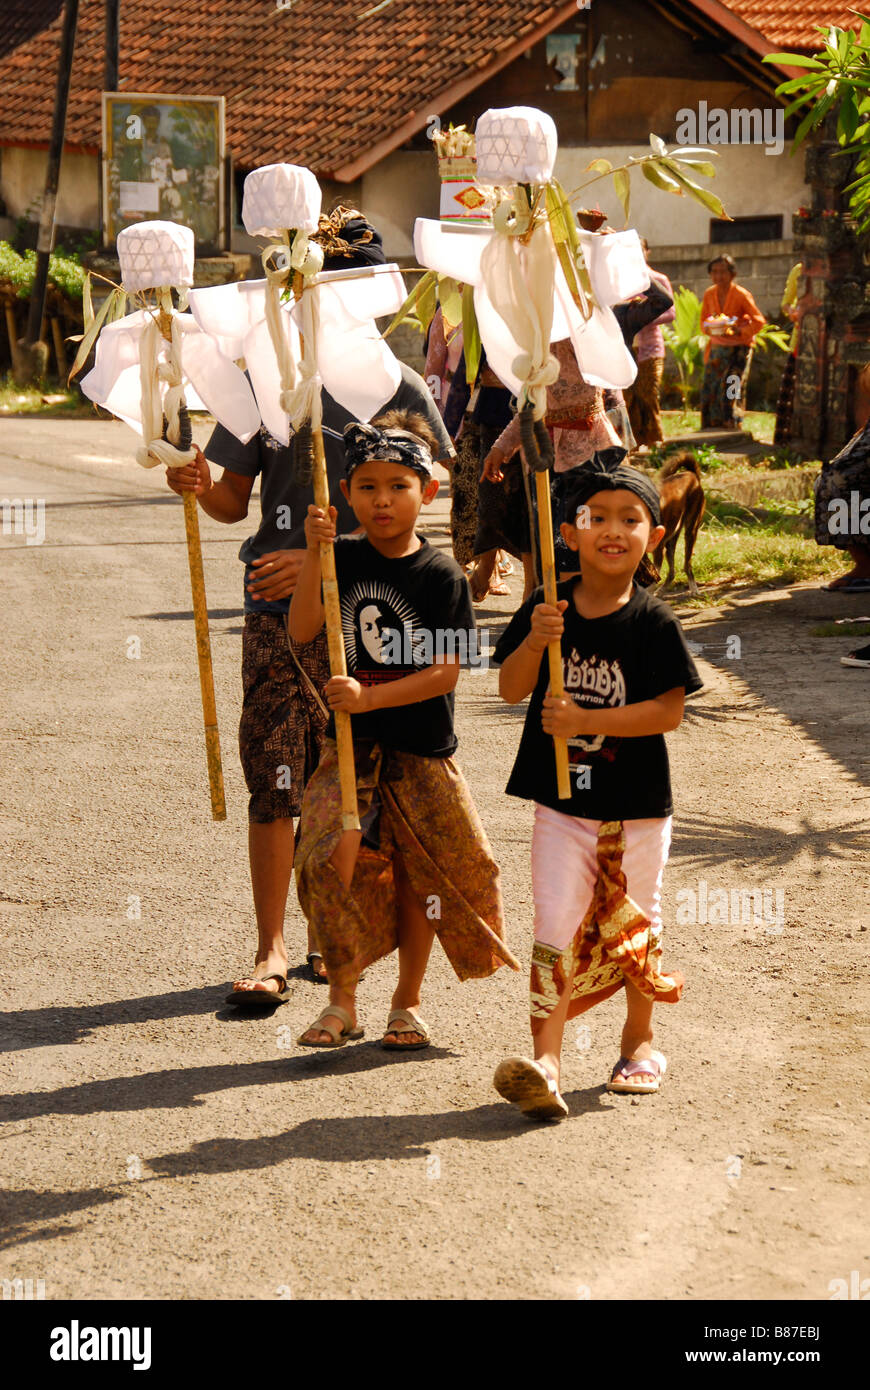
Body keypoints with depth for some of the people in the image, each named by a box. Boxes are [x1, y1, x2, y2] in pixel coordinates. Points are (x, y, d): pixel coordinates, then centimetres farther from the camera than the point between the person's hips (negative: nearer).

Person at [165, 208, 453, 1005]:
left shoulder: (398, 390, -1)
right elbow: (237, 502, 9)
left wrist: (323, 557, -16)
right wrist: (203, 487, -14)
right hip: (278, 610, 1)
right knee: (275, 780, -3)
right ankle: (270, 949, 3)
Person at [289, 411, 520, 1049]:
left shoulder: (442, 575, -7)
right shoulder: (342, 559, 2)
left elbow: (446, 671, -13)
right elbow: (302, 632, -11)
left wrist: (370, 697, -22)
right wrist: (313, 555, -20)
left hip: (422, 751, -1)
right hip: (351, 743, 1)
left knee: (419, 875, 7)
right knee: (331, 860, -10)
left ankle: (408, 1002, 25)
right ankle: (342, 1000, 5)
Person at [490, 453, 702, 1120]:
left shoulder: (654, 622, -9)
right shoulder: (546, 608, -2)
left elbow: (669, 711, -14)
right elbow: (511, 689, -3)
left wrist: (585, 720, -20)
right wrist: (535, 641, -21)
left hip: (638, 803, -1)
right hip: (562, 798, 1)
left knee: (635, 927, 14)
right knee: (557, 929, -7)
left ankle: (640, 1039, 34)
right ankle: (545, 1064, -11)